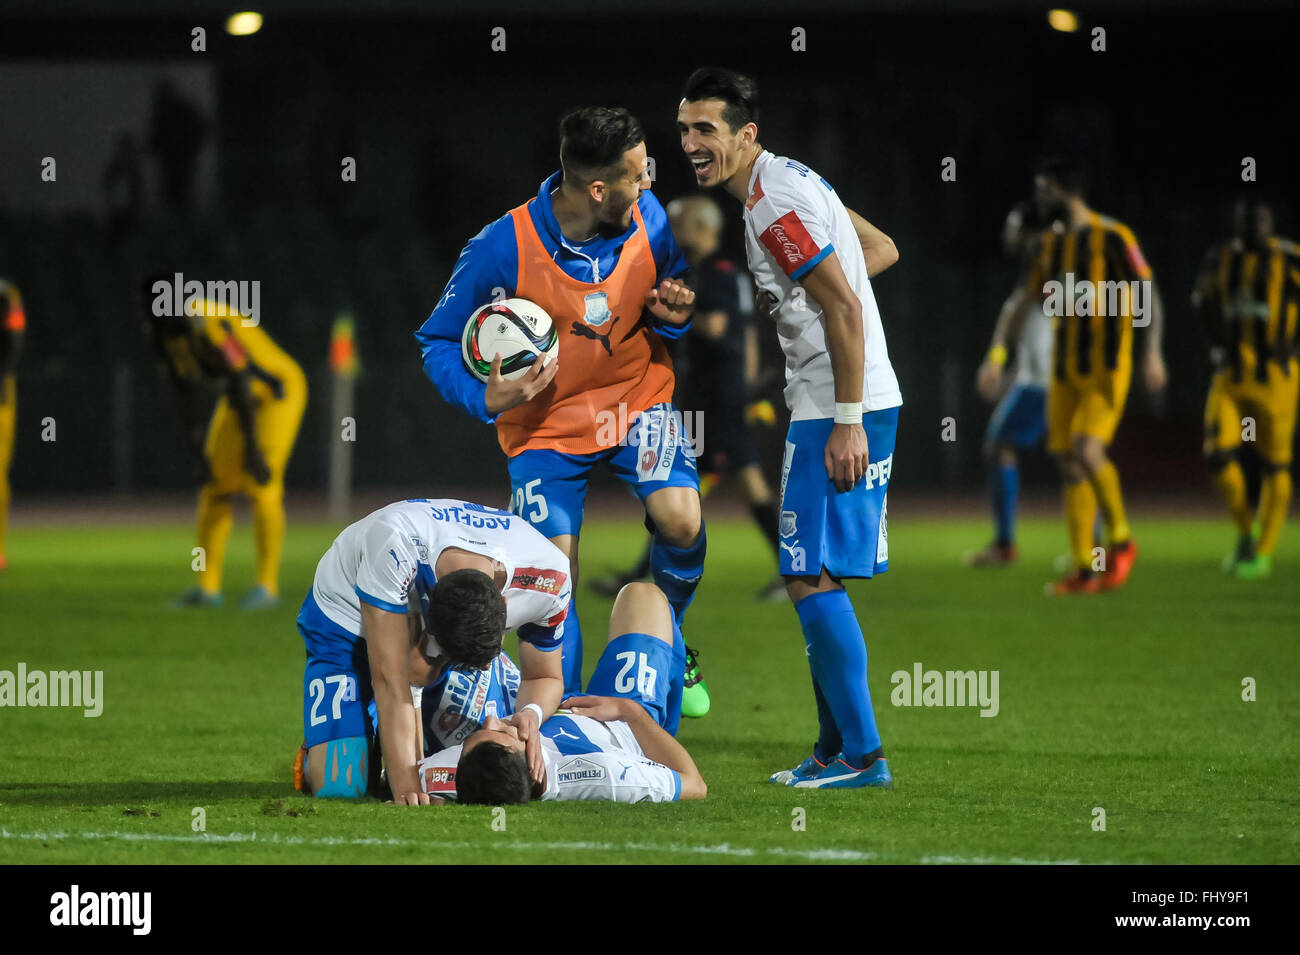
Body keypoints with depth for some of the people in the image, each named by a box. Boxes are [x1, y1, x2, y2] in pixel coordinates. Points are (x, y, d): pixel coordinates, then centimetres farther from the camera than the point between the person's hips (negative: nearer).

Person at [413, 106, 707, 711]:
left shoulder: (649, 219, -14)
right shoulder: (502, 250, -24)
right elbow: (438, 341, -11)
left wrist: (675, 315, -18)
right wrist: (486, 398, -29)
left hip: (636, 395, 2)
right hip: (547, 420, -2)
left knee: (681, 521, -22)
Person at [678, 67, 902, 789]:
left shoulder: (774, 207, -17)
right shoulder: (790, 182, 15)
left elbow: (846, 309, -21)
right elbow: (882, 249, 24)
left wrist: (847, 423, -22)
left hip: (837, 411, -10)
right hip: (829, 406, 10)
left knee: (812, 578, -11)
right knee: (814, 577, 12)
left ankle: (862, 753, -10)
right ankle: (835, 752, 16)